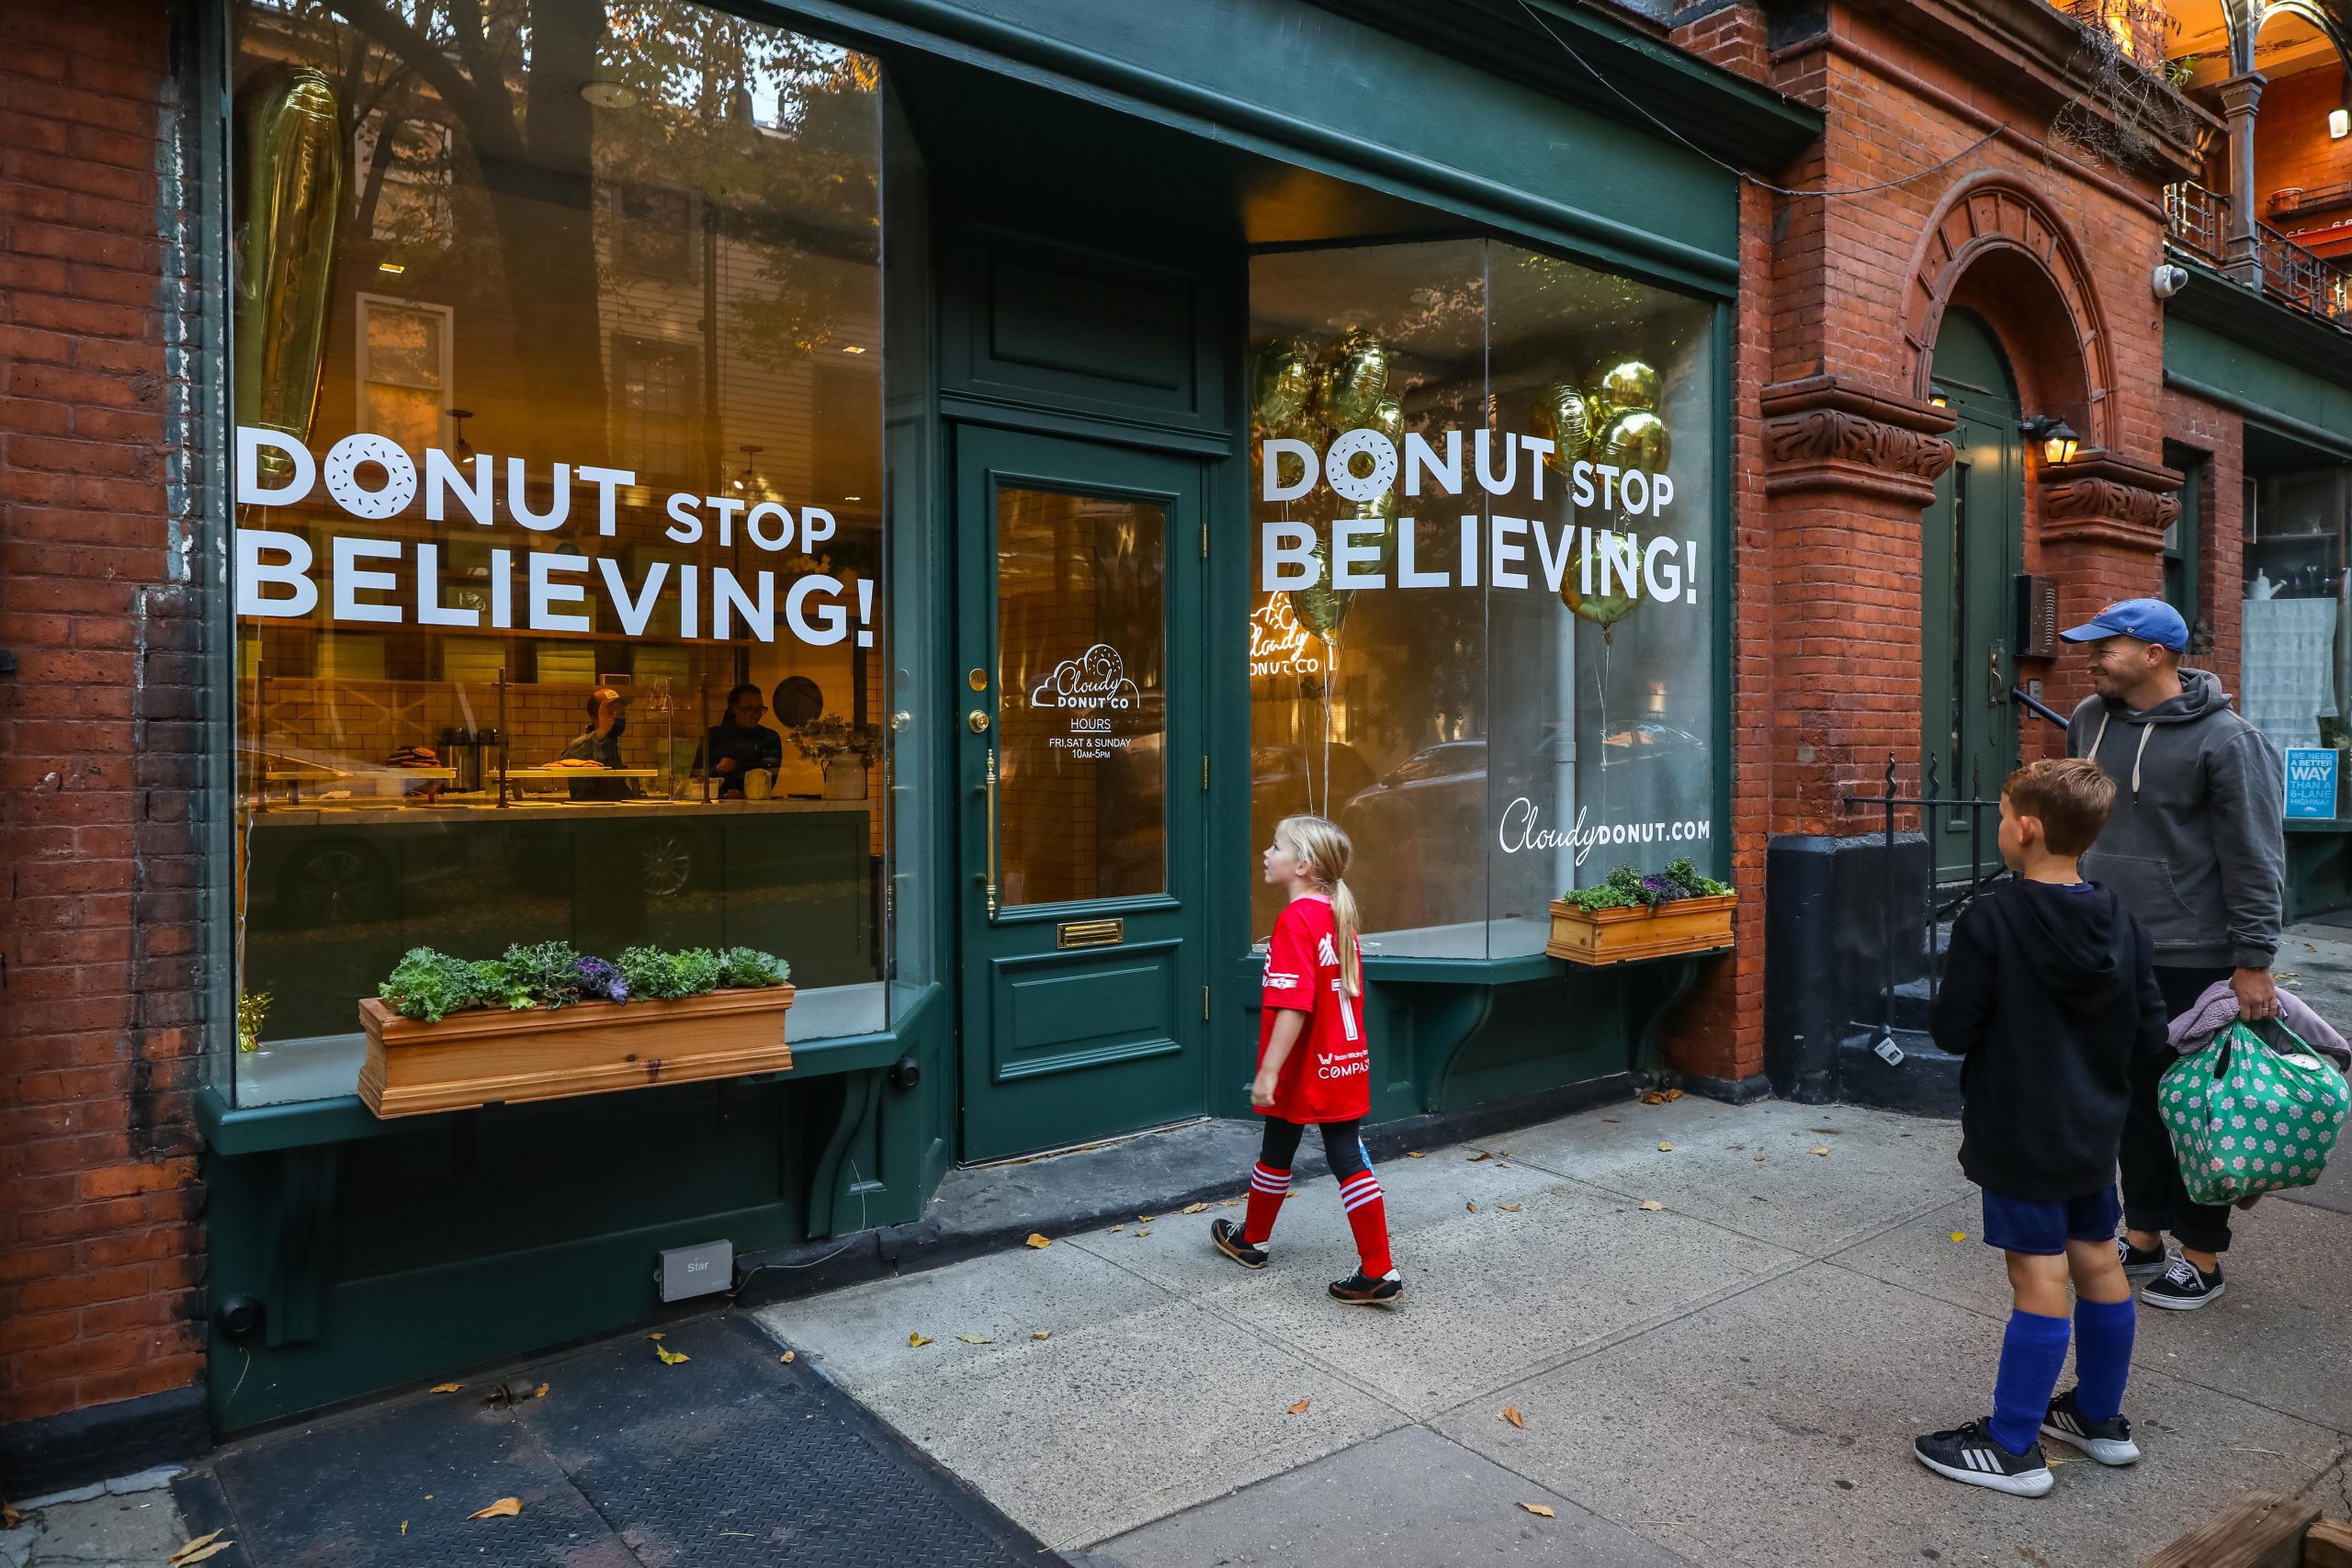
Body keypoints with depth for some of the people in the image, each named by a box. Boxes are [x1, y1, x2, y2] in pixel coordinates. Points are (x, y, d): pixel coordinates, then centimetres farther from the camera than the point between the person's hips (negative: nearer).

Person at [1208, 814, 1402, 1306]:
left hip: (1304, 1070, -7)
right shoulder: (1339, 916, 6)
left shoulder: (1295, 920, -20)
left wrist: (1269, 1070, -26)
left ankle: (1250, 1239, 35)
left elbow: (1294, 1006, -26)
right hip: (1348, 1065, 7)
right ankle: (1378, 1273, 5)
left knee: (1277, 1153, 13)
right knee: (1349, 1160, 7)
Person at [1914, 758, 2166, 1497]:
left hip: (2019, 1136, -7)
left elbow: (1952, 1031, -18)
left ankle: (2012, 1447, 10)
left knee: (2040, 1278, -1)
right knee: (2099, 1262, 18)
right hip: (2093, 1131, 7)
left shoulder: (1990, 922, -20)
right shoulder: (2123, 925, -1)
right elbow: (2149, 1035, 3)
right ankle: (2099, 1418, 35)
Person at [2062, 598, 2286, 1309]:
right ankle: (2143, 1235, 29)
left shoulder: (2224, 739, -15)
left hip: (2191, 962, -6)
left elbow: (2254, 859, -14)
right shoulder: (2090, 720, 5)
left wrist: (2254, 963, -14)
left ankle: (2203, 1257, 20)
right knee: (2134, 1100, 15)